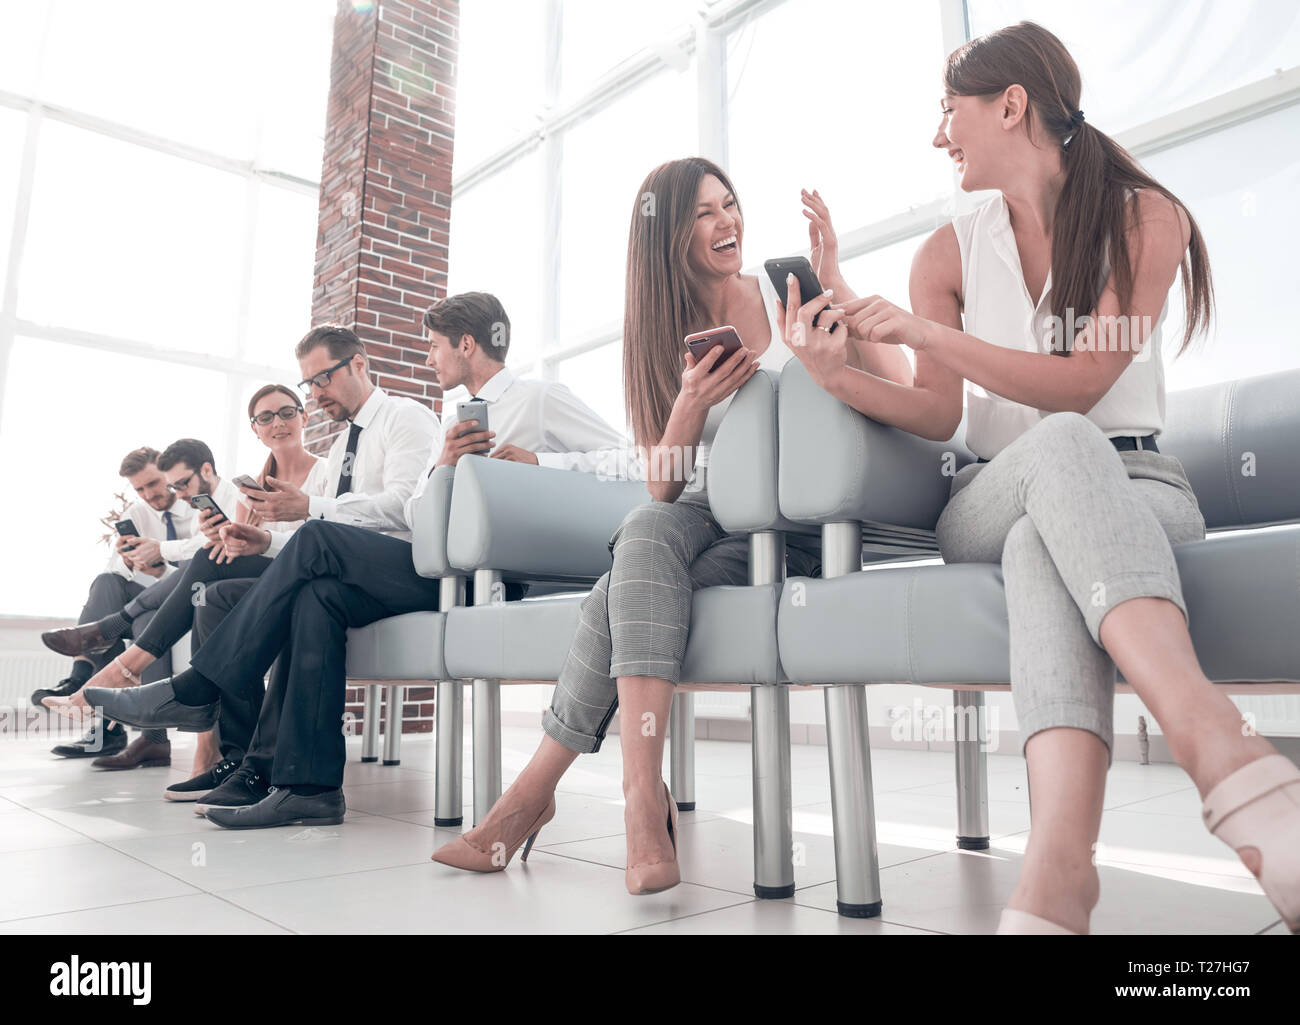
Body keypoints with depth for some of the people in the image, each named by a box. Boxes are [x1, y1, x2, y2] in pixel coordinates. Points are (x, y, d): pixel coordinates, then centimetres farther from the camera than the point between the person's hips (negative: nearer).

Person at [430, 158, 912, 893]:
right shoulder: (661, 333, 11)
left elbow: (900, 384, -6)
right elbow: (663, 487, 4)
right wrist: (692, 404, -14)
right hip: (702, 520, 2)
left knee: (632, 591, -30)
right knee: (647, 534, -35)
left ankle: (534, 791, -22)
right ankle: (645, 798, -37)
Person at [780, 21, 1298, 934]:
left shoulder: (1146, 217, 5)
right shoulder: (949, 253, 14)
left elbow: (1083, 381, -12)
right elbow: (941, 415, 2)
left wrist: (923, 332, -18)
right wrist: (841, 377, -16)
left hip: (1134, 488, -1)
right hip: (992, 500, 1)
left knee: (1044, 540, -40)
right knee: (1063, 446, -38)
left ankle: (1058, 863, -59)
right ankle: (1225, 748, -57)